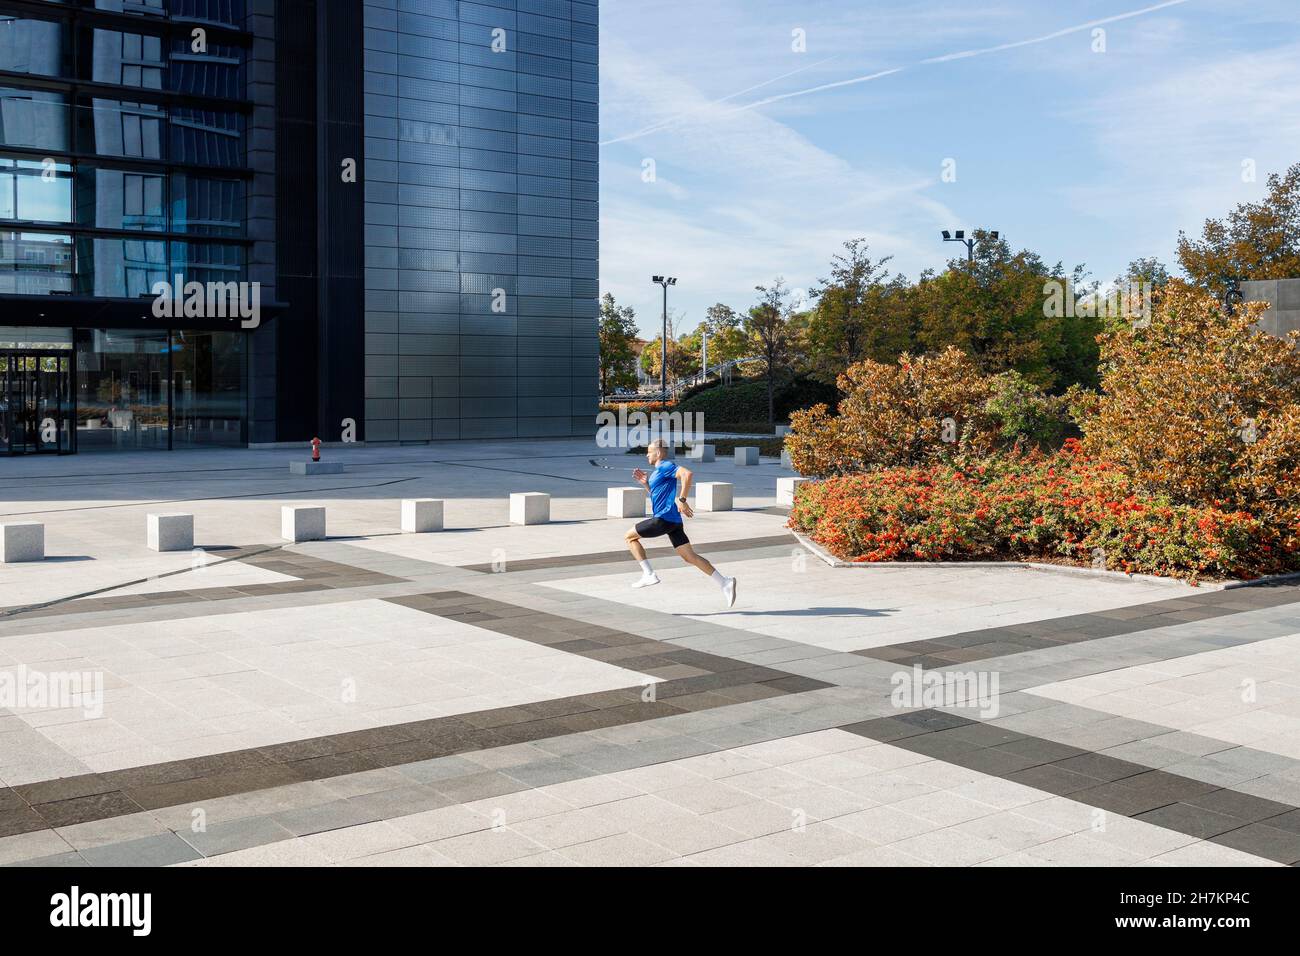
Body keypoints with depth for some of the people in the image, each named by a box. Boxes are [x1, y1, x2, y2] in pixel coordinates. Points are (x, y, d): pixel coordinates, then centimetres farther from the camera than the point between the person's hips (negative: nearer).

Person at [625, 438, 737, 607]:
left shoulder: (665, 466, -7)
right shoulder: (658, 471, 23)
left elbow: (687, 474, -25)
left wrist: (682, 500, -24)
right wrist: (645, 483, 20)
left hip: (664, 519, -10)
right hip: (673, 521, 10)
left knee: (630, 536, 5)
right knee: (689, 557, 3)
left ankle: (649, 574, -2)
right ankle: (725, 582, -4)